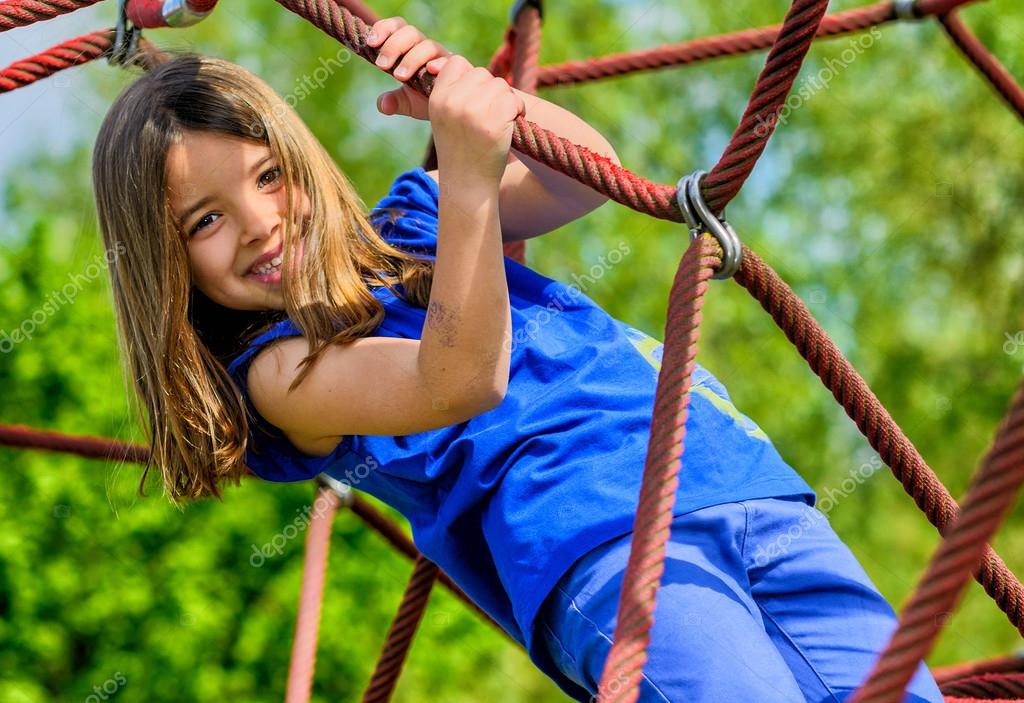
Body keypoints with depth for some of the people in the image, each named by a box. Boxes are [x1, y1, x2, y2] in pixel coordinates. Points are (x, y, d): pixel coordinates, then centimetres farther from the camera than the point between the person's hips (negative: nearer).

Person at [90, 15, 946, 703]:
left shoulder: (409, 219, 21)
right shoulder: (277, 372, 2)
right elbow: (458, 382, -15)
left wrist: (466, 88, -4)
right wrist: (467, 179, -26)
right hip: (597, 545, -5)